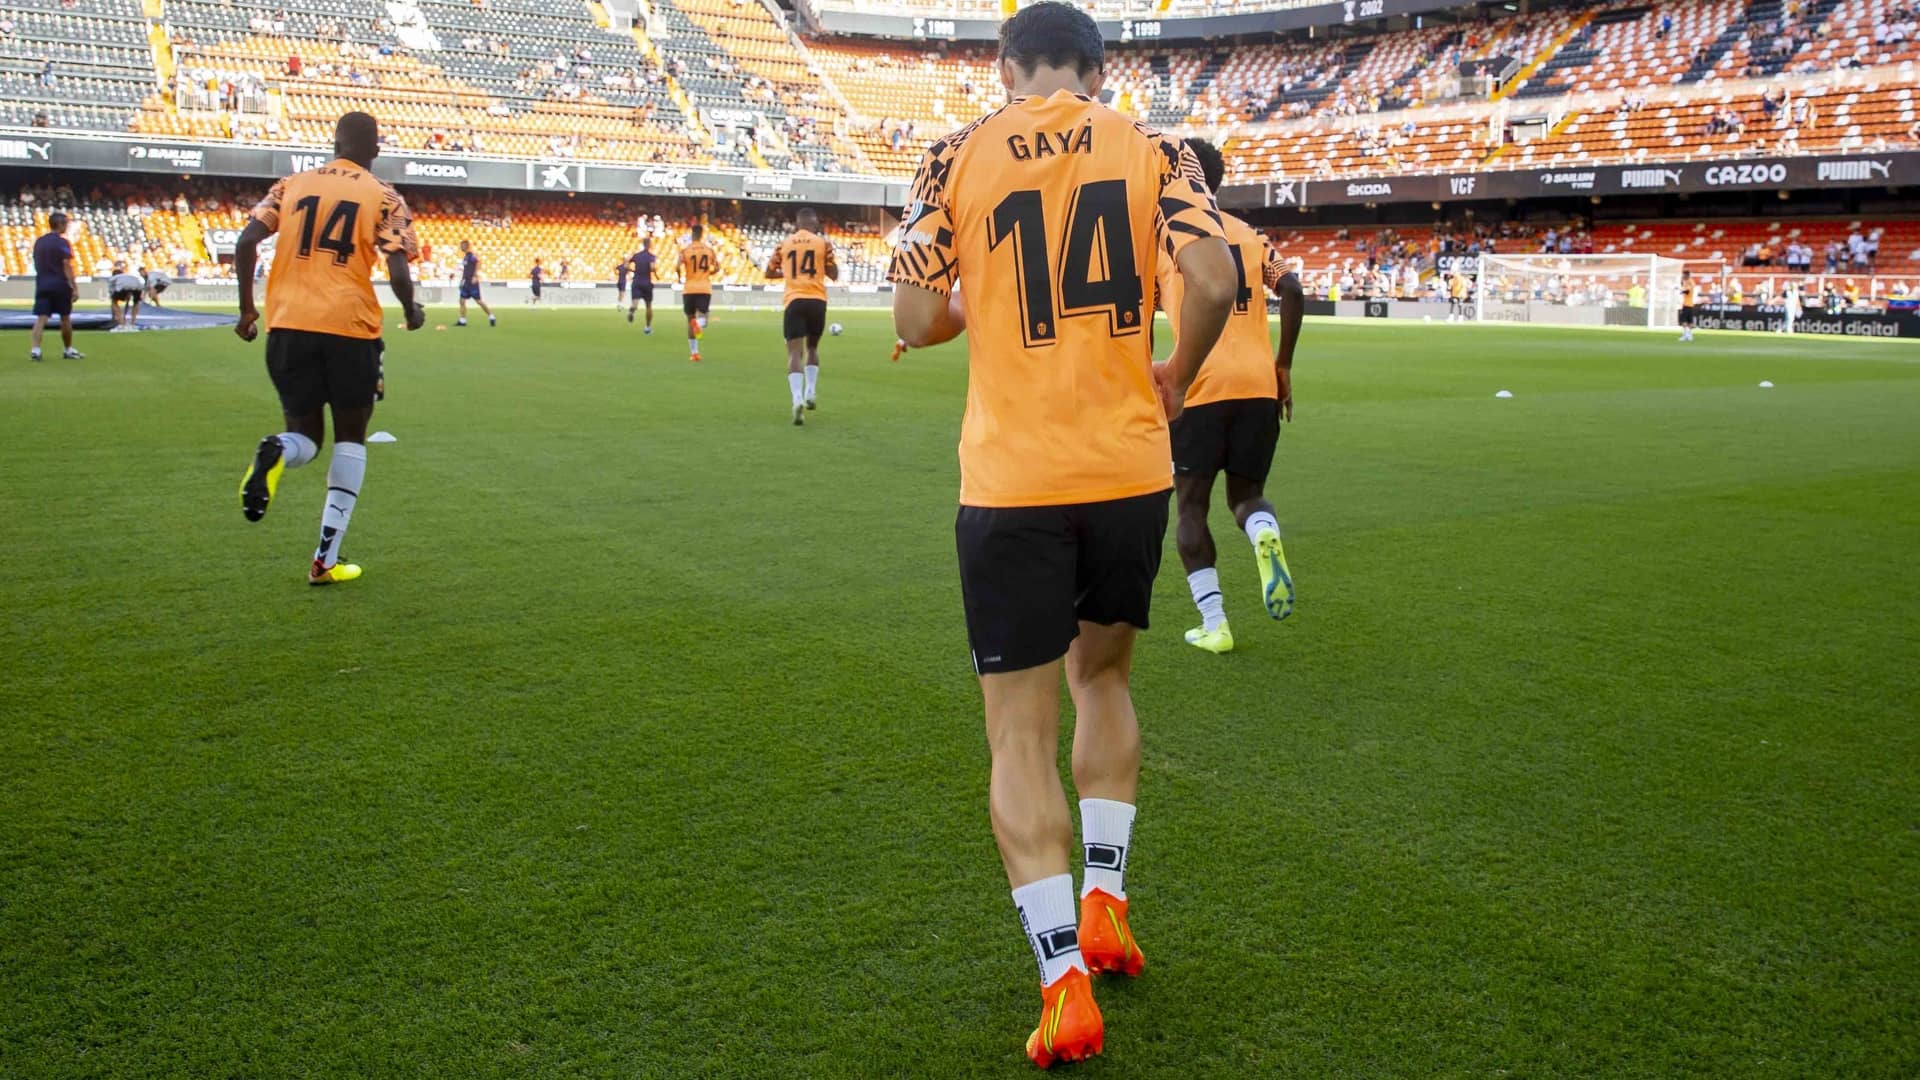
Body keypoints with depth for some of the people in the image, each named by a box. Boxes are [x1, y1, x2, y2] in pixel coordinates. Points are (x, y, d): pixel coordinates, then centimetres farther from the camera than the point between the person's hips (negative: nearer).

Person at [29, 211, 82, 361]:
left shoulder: (39, 242, 11)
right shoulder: (62, 242, -7)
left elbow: (37, 264, 16)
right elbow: (67, 266, -12)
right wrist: (75, 288, -13)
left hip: (42, 285, 4)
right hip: (60, 284, -4)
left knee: (41, 318, -2)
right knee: (65, 318, 9)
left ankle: (35, 350, -15)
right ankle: (69, 350, 20)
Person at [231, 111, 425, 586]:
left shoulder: (292, 185, 12)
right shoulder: (383, 197, 3)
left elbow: (246, 242, 2)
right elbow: (398, 269, -7)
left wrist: (246, 309, 11)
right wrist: (412, 312, 12)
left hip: (287, 323, 2)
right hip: (350, 325, -2)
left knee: (306, 434, 17)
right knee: (350, 436, 14)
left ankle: (276, 452, -24)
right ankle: (326, 559, 9)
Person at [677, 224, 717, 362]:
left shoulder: (685, 251, -1)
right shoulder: (710, 250, 5)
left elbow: (679, 267, -14)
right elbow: (716, 267, 0)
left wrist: (681, 278, 5)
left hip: (689, 289, 0)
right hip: (705, 288, 0)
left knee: (690, 319, 12)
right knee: (702, 316, 2)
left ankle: (694, 352, 14)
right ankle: (700, 323, -39)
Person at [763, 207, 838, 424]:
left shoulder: (784, 244, 11)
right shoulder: (823, 243, 6)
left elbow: (769, 272, 21)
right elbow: (834, 275, 10)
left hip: (794, 301, -1)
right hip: (817, 300, 1)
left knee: (795, 351, -7)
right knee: (812, 347, 23)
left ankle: (798, 399, -26)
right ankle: (810, 394, 18)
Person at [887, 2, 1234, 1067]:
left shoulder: (955, 157, 2)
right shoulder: (1152, 149, 4)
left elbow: (916, 319, -3)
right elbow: (1212, 279, -9)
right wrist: (1174, 374, 10)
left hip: (1010, 483, -2)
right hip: (1130, 469, 3)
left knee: (1020, 734, 5)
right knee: (1102, 672, 26)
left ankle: (1064, 981, 1)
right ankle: (1104, 903, 28)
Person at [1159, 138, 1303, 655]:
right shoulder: (1250, 235, 16)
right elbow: (1293, 293, 3)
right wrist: (1283, 366, 9)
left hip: (1199, 385, -3)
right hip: (1258, 384, 3)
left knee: (1190, 505, 9)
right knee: (1246, 494, 17)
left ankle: (1213, 624, 1)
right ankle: (1264, 533, -20)